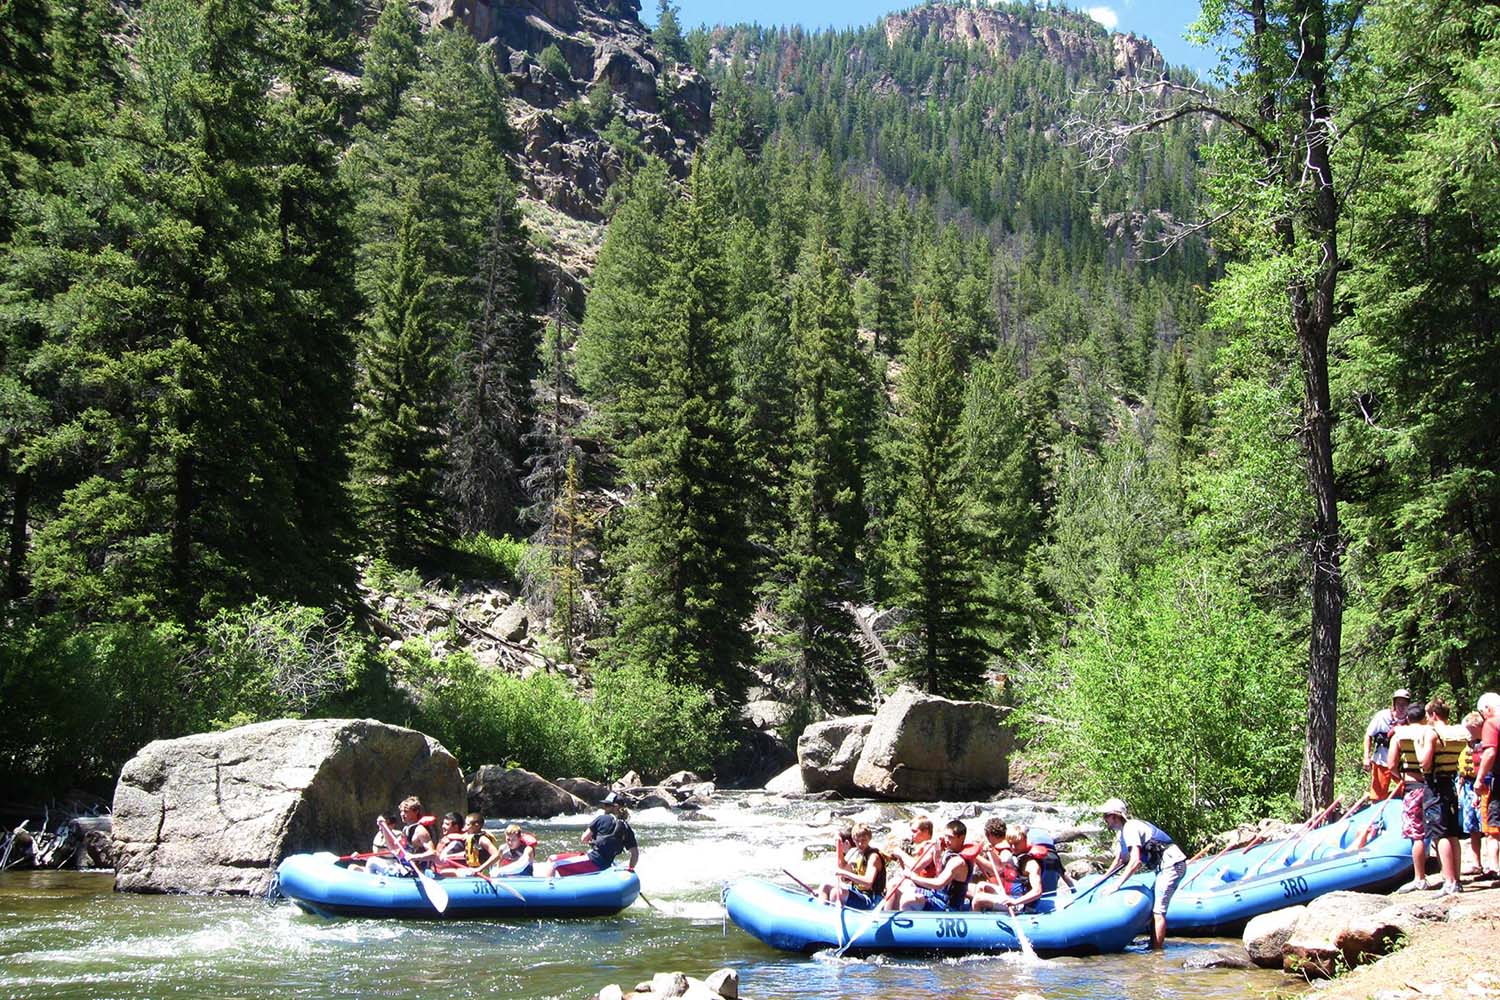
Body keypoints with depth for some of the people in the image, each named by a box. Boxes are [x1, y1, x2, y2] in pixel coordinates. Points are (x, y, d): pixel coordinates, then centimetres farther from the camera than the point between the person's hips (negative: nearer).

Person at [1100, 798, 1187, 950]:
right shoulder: (1121, 832, 15)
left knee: (1158, 910, -11)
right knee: (1154, 908, 14)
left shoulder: (1130, 828, -17)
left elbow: (1135, 861, -27)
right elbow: (1120, 860, 27)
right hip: (1166, 866, 11)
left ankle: (1157, 951, -11)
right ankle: (1153, 946, 18)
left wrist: (1116, 885, -25)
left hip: (1171, 865, -11)